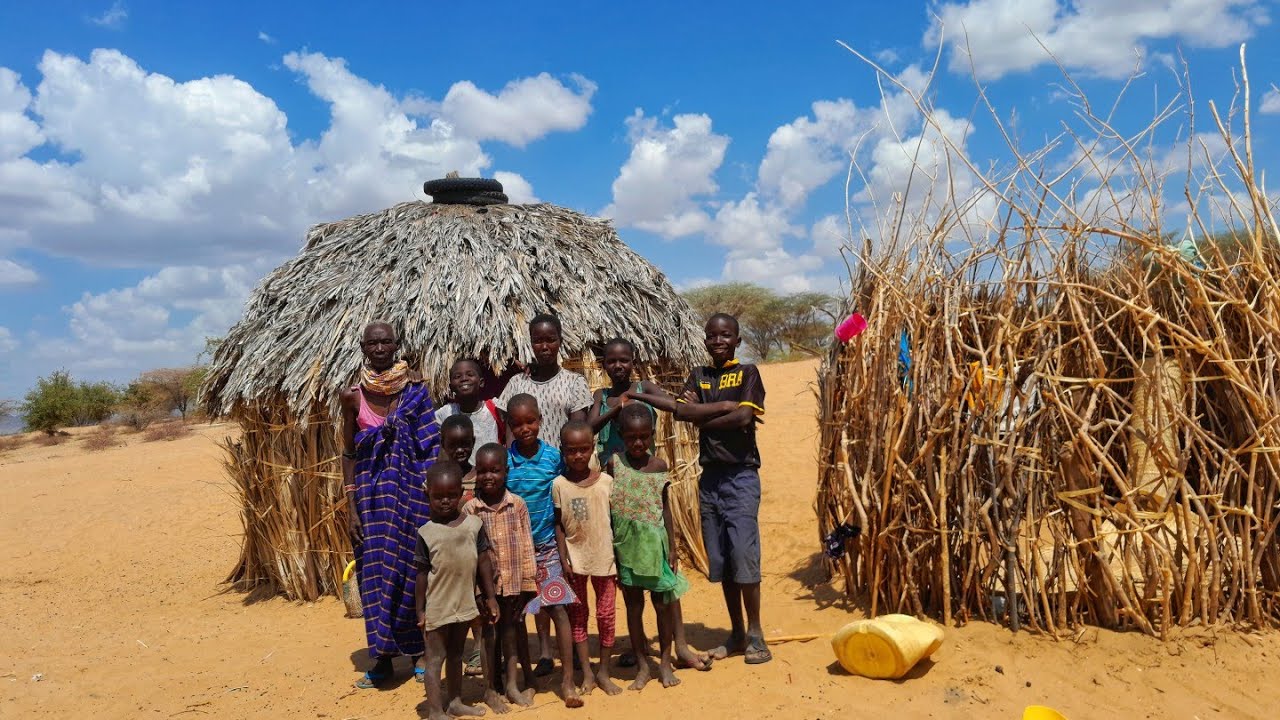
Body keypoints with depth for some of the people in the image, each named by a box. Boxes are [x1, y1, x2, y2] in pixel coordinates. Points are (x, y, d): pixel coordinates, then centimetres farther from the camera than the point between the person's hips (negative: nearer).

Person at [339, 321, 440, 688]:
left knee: (412, 564, 5)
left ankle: (418, 650, 21)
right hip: (372, 492, 1)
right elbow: (349, 453, 3)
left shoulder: (415, 386, -3)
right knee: (375, 568, 5)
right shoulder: (353, 395, 0)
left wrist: (433, 491, -8)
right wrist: (351, 508, -2)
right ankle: (382, 656, 18)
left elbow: (431, 442, -1)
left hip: (411, 488, -1)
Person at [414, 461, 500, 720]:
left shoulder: (474, 524, -4)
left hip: (465, 604, 4)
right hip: (437, 607, -3)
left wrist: (490, 597, 5)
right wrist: (420, 610, -4)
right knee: (435, 658, 5)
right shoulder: (426, 533, -11)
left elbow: (483, 563, 2)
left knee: (456, 654, 19)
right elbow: (422, 574, -6)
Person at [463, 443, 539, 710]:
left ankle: (511, 683, 29)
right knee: (490, 634, 11)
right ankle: (491, 688, 24)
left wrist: (528, 582, -2)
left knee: (512, 631, 14)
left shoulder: (518, 504, -4)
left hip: (514, 581, 1)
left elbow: (527, 546, -1)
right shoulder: (470, 509, -8)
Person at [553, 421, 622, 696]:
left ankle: (604, 672, 21)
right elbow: (559, 525, -2)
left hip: (604, 558, 0)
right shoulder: (559, 485, -6)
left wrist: (619, 559, -2)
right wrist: (564, 558, -8)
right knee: (578, 615, 8)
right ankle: (586, 673, 20)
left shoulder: (606, 481, -6)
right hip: (575, 559, 0)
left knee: (606, 615, 7)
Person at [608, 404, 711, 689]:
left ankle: (665, 660, 25)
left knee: (663, 602, 7)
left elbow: (665, 507, 5)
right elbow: (608, 505, -1)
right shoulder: (614, 463, -5)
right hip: (626, 543, -1)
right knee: (633, 604, 9)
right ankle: (642, 665, 21)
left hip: (654, 541, 1)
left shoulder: (659, 465, -1)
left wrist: (672, 547, 3)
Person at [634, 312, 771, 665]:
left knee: (744, 554, -8)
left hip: (741, 474, -5)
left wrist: (703, 418, -7)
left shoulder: (747, 373, 0)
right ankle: (736, 633, 21)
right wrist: (723, 406, -13)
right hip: (710, 476, 5)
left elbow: (744, 416, -15)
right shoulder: (698, 376, 12)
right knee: (719, 560, 9)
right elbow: (680, 411, -6)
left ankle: (755, 634, 5)